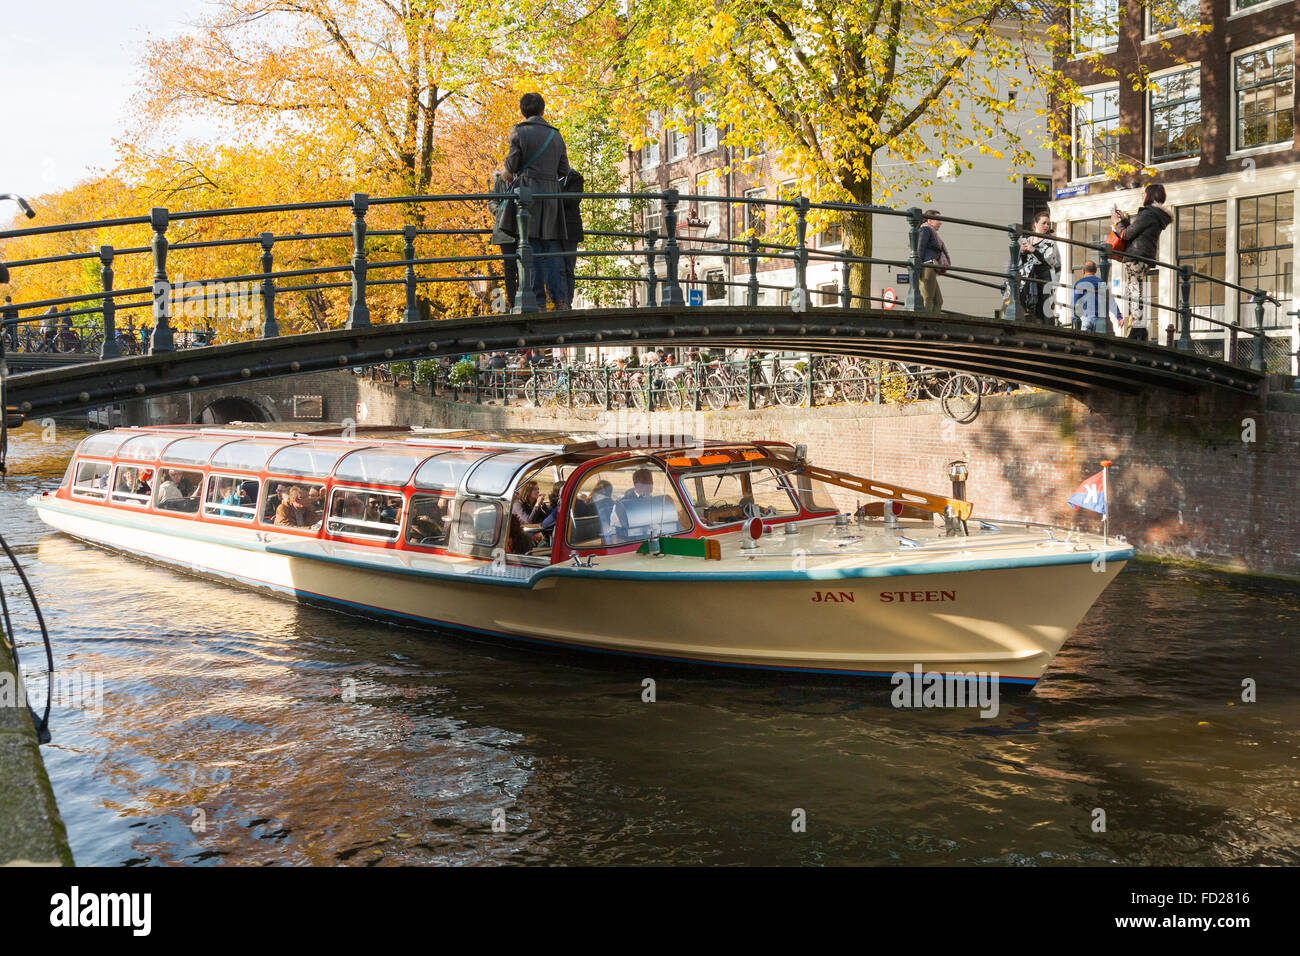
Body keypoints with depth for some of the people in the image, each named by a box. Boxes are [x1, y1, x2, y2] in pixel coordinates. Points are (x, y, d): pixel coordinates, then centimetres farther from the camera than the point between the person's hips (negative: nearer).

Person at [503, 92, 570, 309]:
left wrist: (508, 173, 18)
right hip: (551, 193, 4)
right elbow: (564, 170, 13)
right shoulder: (556, 135, 13)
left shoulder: (519, 131, -1)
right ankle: (559, 298, -2)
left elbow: (512, 164, -4)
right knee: (552, 247, 4)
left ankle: (538, 299, -9)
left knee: (533, 247, -5)